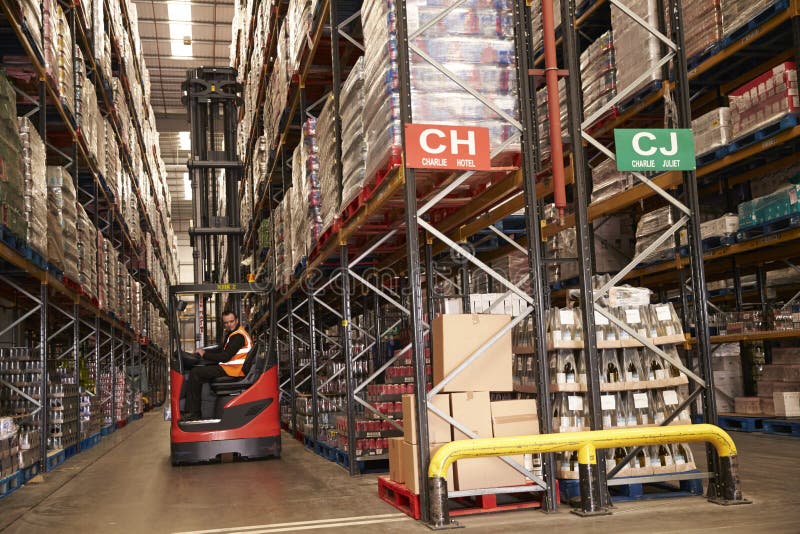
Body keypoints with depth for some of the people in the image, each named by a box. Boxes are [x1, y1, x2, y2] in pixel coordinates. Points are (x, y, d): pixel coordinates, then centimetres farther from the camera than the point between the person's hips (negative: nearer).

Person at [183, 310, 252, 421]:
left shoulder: (238, 336, -16)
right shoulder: (233, 333, 19)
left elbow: (225, 357, -21)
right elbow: (222, 350, 24)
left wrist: (204, 355, -10)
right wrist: (204, 351, 11)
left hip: (231, 370, -11)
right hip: (231, 367, 11)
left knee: (195, 372, -13)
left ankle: (193, 413, -11)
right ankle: (195, 412, 11)